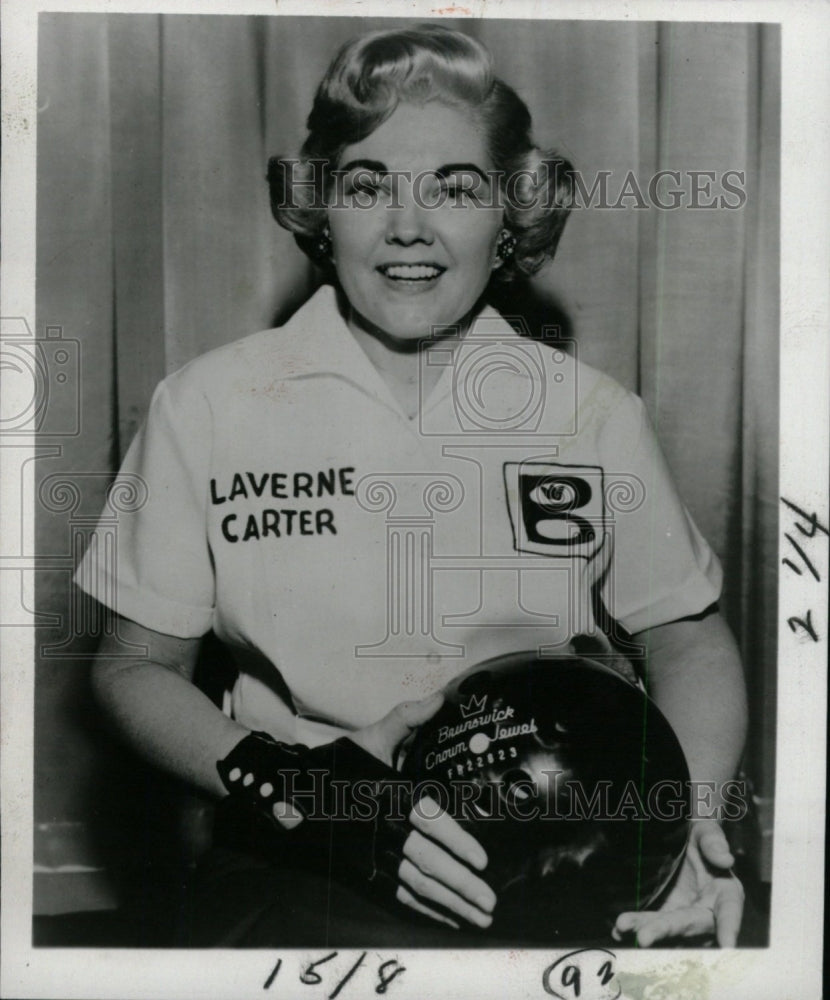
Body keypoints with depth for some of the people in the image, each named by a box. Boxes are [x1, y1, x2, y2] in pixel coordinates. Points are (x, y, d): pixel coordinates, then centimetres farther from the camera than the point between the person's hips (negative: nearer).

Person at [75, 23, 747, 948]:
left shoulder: (593, 413, 4)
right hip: (305, 865, -1)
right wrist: (296, 788, -13)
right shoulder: (206, 407, 0)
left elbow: (687, 637, 12)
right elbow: (134, 668, 4)